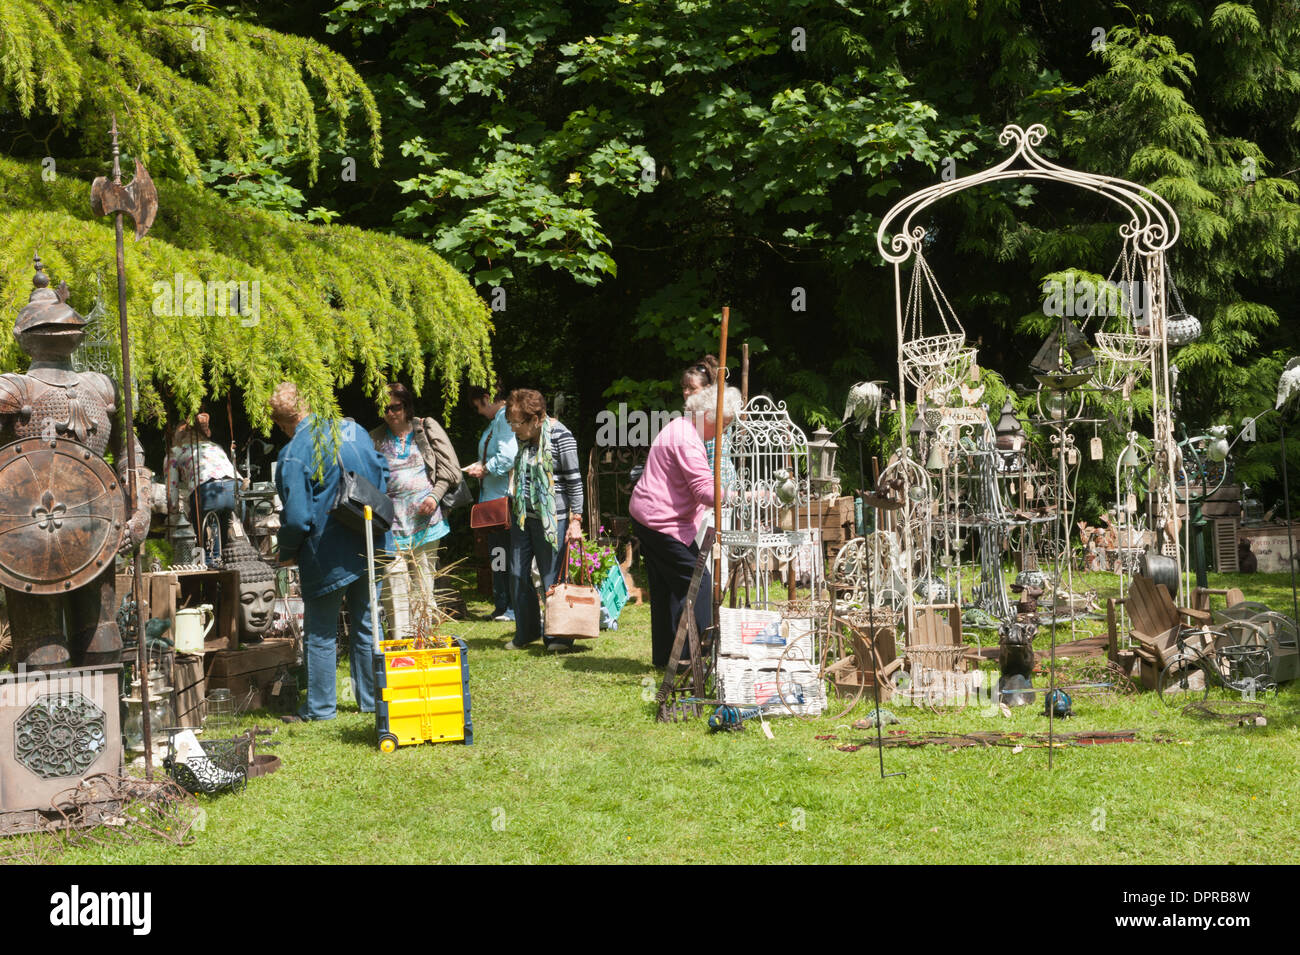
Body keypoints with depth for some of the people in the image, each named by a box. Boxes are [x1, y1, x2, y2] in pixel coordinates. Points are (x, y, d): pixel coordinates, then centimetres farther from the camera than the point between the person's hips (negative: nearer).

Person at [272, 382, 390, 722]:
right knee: (368, 626, 16)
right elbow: (383, 478, 14)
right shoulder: (353, 430, 3)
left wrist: (286, 553, -1)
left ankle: (320, 707, 14)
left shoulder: (294, 454, -16)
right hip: (370, 548, 6)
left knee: (320, 634, 8)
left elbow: (297, 517, -18)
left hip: (326, 556, -6)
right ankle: (372, 698, 23)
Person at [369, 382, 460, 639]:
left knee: (425, 577, 5)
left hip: (424, 515, 0)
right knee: (394, 576, -11)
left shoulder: (427, 429, 7)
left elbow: (449, 467, 6)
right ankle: (400, 639, -11)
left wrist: (435, 495, -7)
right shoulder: (375, 440, 8)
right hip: (393, 518, 0)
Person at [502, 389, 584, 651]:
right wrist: (513, 509, 23)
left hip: (551, 517, -7)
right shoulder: (524, 440, 10)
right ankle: (526, 632, 21)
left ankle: (559, 636, 10)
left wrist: (575, 520, -13)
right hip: (522, 516, 7)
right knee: (518, 575, 8)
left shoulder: (560, 437, -12)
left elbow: (574, 481, -10)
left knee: (551, 577, -2)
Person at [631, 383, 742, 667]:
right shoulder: (687, 440, -19)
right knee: (698, 583, -9)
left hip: (645, 516, 11)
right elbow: (705, 491, -25)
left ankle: (664, 656, 20)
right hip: (665, 523, -11)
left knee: (665, 588, 14)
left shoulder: (679, 428, 16)